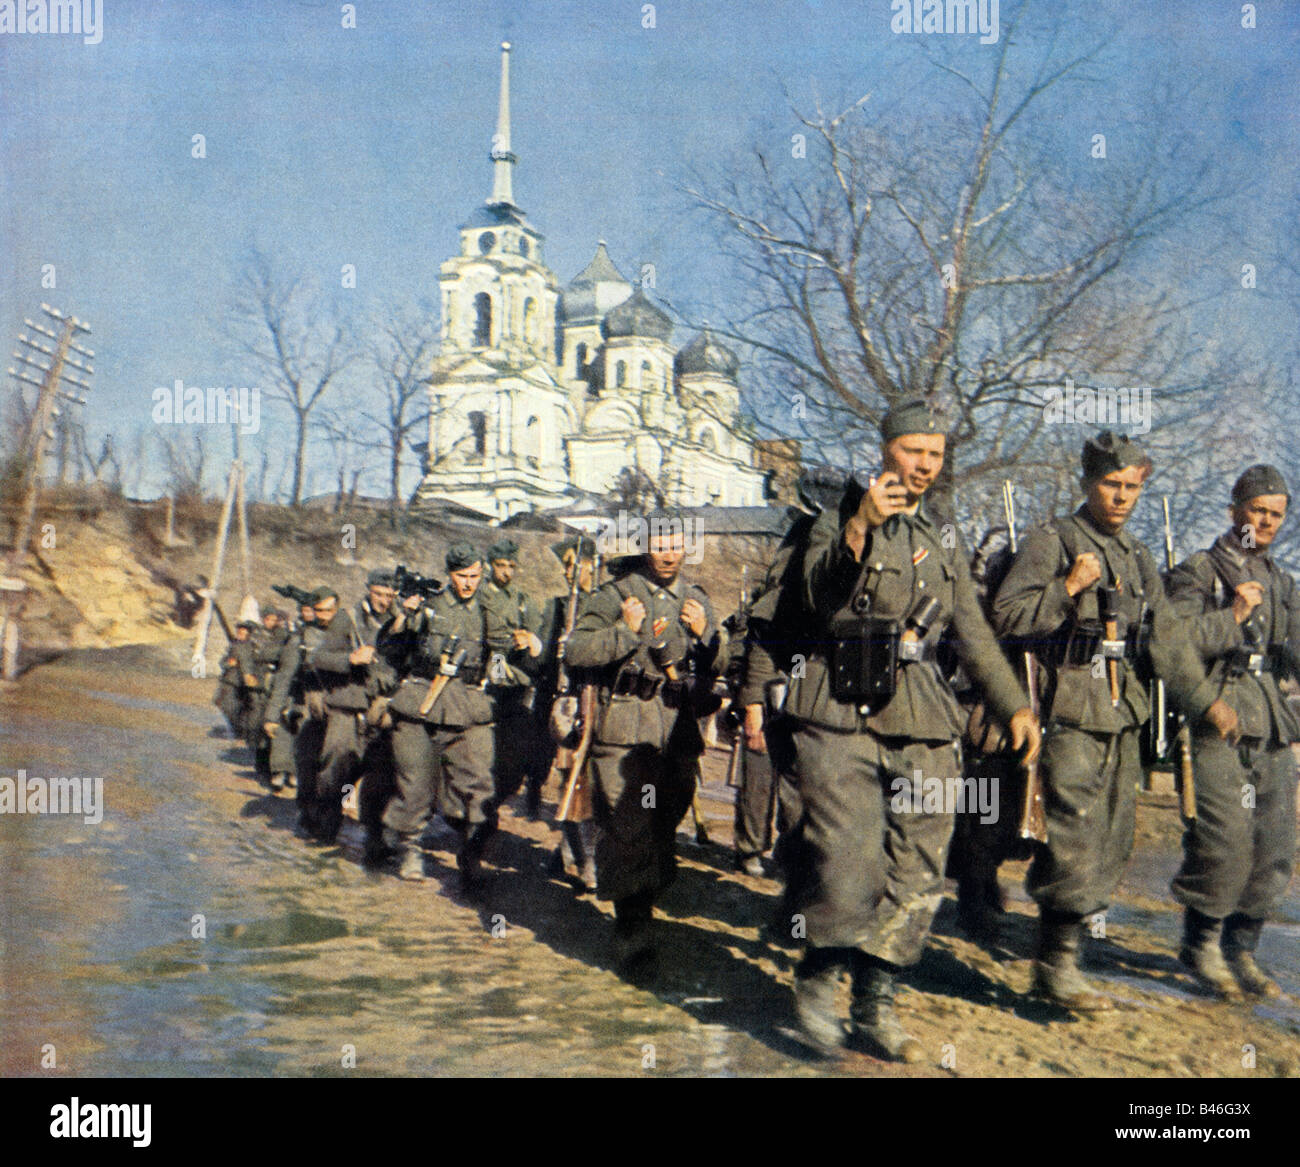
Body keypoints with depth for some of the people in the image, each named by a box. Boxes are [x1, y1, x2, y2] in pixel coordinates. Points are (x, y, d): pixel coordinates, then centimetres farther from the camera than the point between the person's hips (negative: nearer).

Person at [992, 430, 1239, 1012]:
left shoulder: (1136, 556, 18)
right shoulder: (1050, 542, -4)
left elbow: (1167, 636, 22)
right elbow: (1007, 615, -12)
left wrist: (1206, 699, 18)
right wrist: (1068, 587, -20)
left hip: (1123, 713, 8)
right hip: (1070, 709, -7)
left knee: (1112, 839, 8)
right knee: (1075, 838, -10)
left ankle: (1063, 952, 17)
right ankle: (1056, 965, -2)